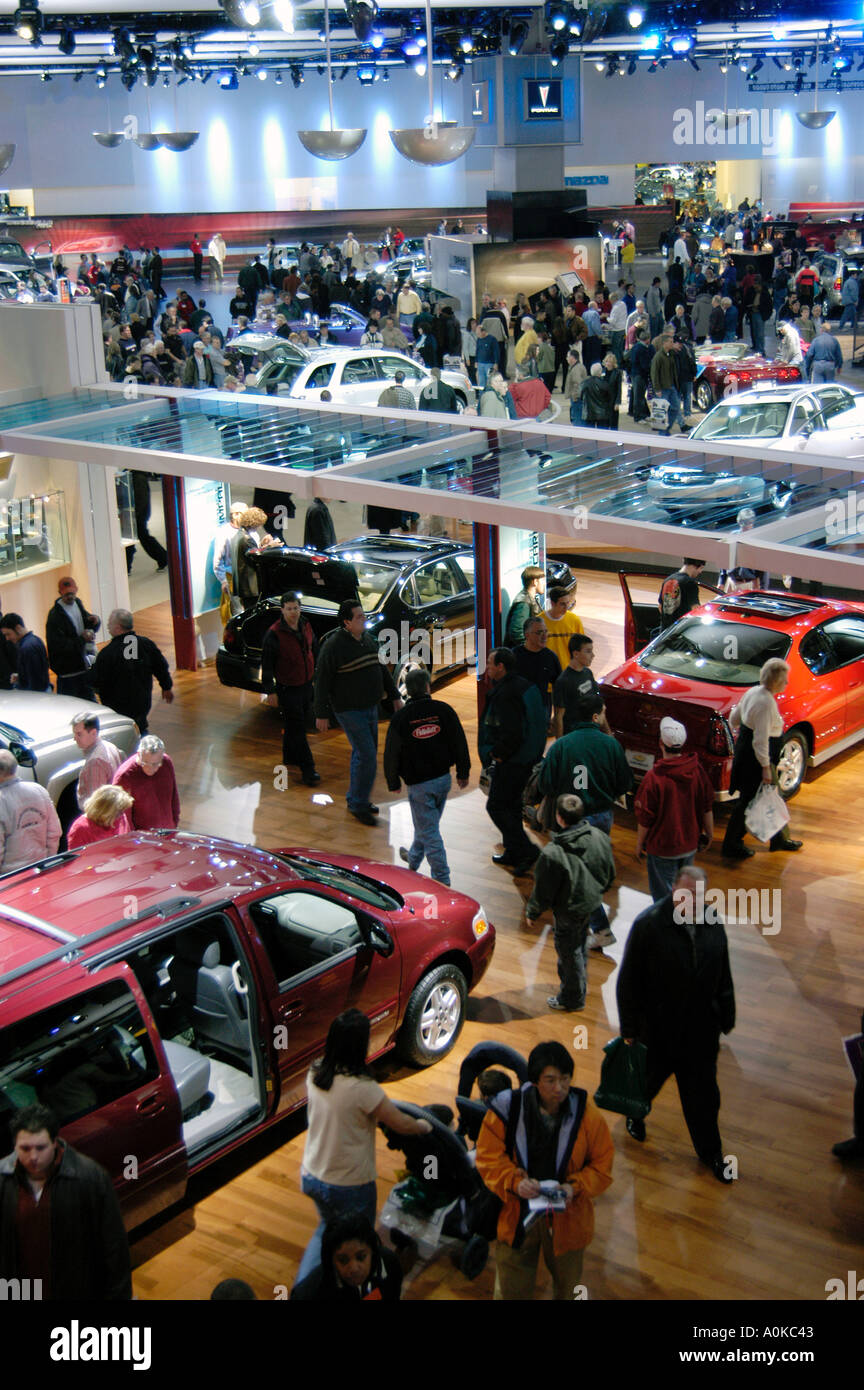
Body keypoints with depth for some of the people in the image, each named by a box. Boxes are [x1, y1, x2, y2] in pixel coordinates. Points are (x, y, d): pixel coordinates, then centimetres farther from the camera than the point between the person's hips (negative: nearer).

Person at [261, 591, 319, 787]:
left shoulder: (306, 627, 3)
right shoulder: (274, 634, -17)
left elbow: (314, 651, 19)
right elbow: (267, 664, -13)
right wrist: (270, 691, -13)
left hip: (306, 685, 7)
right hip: (287, 689, -7)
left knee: (299, 724, 18)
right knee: (296, 729, -3)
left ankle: (290, 758, 37)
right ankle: (307, 769, -1)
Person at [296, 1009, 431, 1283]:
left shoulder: (314, 1075, -8)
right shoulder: (362, 1088, -28)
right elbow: (401, 1124, -17)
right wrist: (424, 1126, 4)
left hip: (311, 1176, 6)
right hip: (349, 1186, -6)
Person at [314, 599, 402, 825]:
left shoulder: (368, 639, 7)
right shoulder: (333, 646, -17)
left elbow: (382, 669, 18)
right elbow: (322, 681, -14)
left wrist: (394, 696, 18)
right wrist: (321, 715, -13)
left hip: (370, 708, 8)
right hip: (350, 711, -8)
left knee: (362, 754, 15)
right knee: (367, 757, -10)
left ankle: (355, 799, 29)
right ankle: (359, 805, 3)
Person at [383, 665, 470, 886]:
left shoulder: (400, 719, -12)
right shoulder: (444, 710, -7)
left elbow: (391, 754, -5)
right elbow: (460, 743, 0)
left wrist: (393, 783, 9)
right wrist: (463, 773, 12)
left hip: (419, 784, -4)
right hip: (443, 778, 4)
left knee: (428, 831, 3)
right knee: (427, 823, 24)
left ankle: (442, 879, 2)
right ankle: (414, 858, 45)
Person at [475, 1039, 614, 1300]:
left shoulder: (586, 1114, -14)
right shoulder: (507, 1109, -17)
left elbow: (602, 1166, -5)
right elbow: (488, 1158, -9)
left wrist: (575, 1187, -22)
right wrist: (514, 1182, -26)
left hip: (567, 1216, 1)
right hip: (517, 1214, -1)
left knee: (567, 1286, 23)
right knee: (511, 1290, 15)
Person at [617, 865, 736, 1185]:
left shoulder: (712, 922, -8)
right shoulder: (649, 925, -22)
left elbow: (723, 975, 5)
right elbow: (628, 982, -15)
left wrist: (726, 1015, 10)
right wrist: (629, 1030, -10)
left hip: (702, 1030, 3)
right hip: (658, 1031, -3)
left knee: (703, 1094, 15)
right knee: (647, 1079, 23)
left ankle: (710, 1152, 35)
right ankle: (635, 1114, 55)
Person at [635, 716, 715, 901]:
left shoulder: (654, 777, -24)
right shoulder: (697, 770, -9)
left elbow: (645, 818, -16)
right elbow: (707, 807, 2)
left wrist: (639, 844, -2)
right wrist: (709, 833, 17)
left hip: (663, 847, -5)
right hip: (690, 844, 5)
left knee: (663, 895, 9)